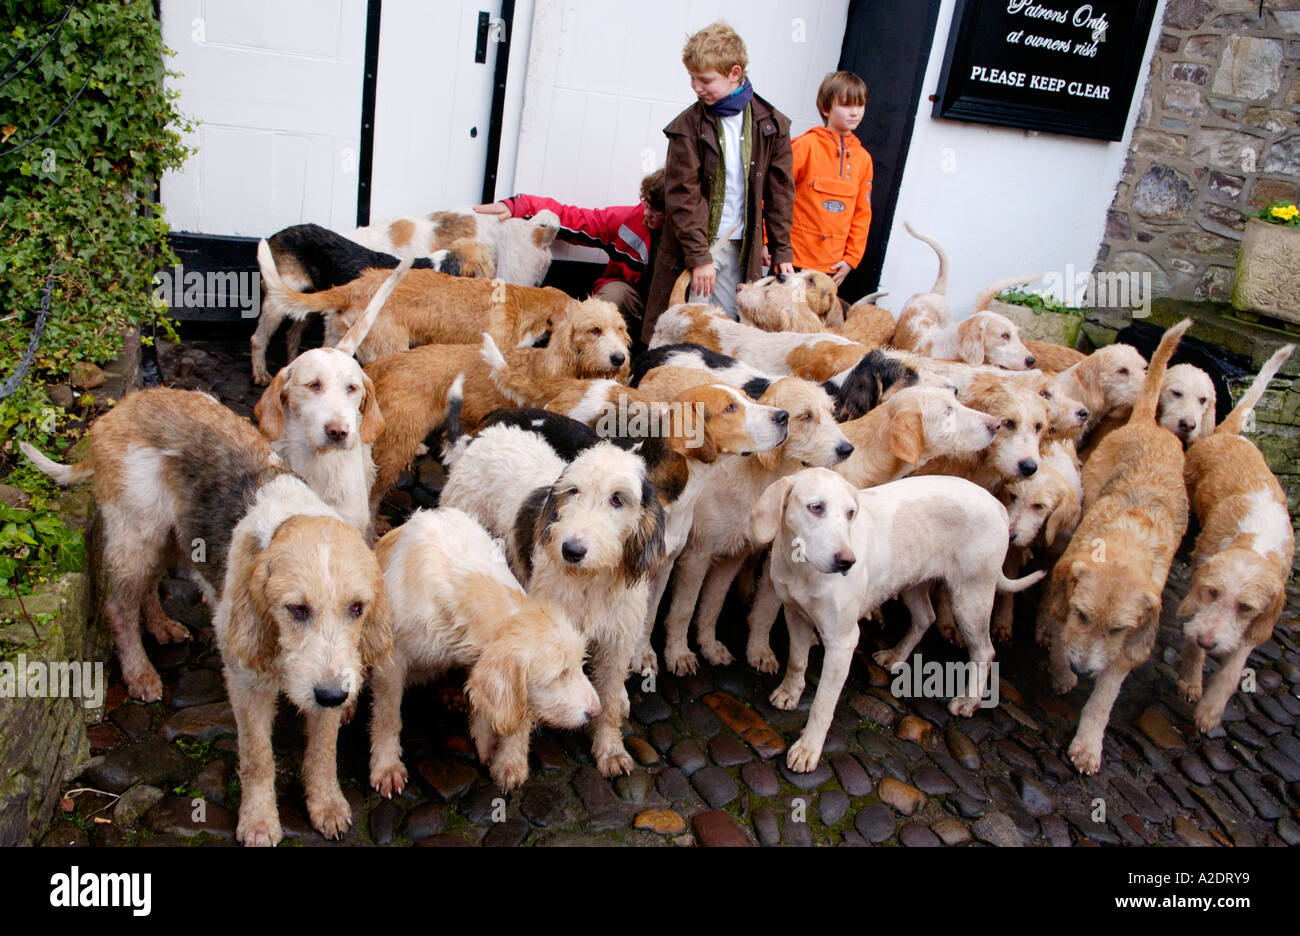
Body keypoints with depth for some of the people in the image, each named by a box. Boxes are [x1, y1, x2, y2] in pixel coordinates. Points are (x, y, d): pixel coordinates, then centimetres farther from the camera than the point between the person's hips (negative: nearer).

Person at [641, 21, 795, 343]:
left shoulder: (771, 124, 3)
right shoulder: (688, 126, -4)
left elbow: (779, 191, 8)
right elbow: (682, 195, -7)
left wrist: (782, 251, 6)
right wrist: (699, 255, -13)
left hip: (742, 250, 2)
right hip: (693, 245, -2)